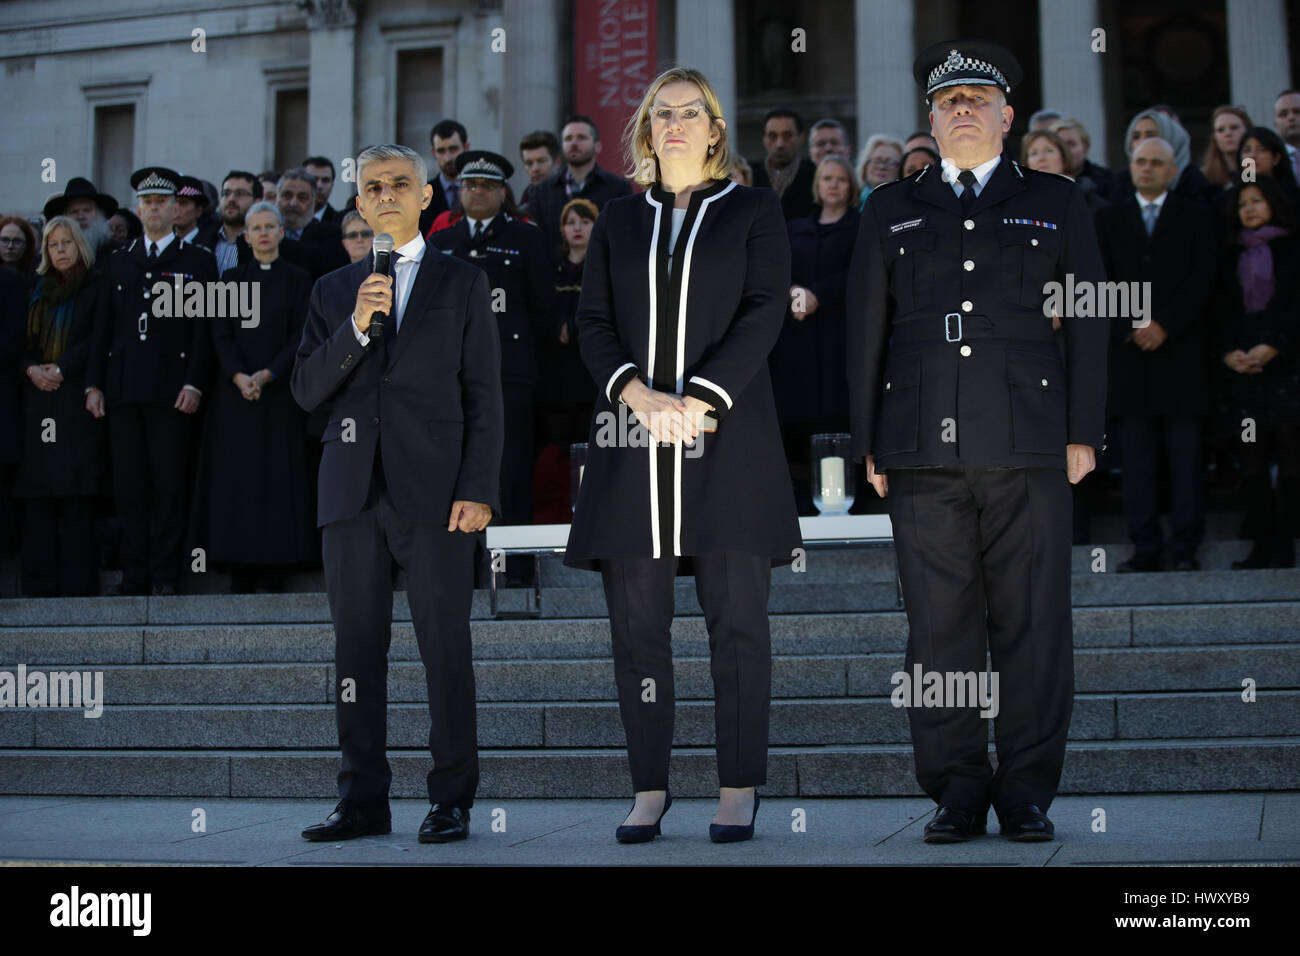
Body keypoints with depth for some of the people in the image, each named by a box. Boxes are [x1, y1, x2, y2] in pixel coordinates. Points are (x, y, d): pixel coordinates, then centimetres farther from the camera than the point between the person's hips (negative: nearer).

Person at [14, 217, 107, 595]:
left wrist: (60, 369, -12)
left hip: (77, 397, -5)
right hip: (39, 396, 5)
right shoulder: (38, 290, 18)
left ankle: (77, 584, -5)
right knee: (38, 492, 1)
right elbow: (22, 341, 16)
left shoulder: (96, 287, 3)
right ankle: (39, 584, 4)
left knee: (77, 491, -8)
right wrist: (32, 369, -3)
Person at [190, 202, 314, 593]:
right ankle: (241, 571, 3)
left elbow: (299, 337, -1)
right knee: (235, 478, -1)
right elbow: (221, 335, 3)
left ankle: (274, 571, 2)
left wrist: (267, 374, -14)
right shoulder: (232, 279, 10)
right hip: (234, 392, 2)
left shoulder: (298, 280, 5)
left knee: (278, 478, -3)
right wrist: (239, 376, -13)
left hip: (280, 392, -1)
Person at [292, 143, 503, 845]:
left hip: (434, 490, -3)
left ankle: (452, 801, 4)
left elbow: (483, 396, 4)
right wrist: (356, 327, -8)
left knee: (446, 648, -5)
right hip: (352, 491, 3)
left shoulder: (463, 284, 10)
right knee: (357, 647, 5)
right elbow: (304, 390, 8)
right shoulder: (334, 290, 18)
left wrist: (479, 490, -7)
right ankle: (363, 800, 13)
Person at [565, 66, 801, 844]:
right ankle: (651, 786, 10)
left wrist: (700, 399, -13)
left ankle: (740, 787, 5)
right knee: (638, 624, 1)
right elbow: (594, 324, 9)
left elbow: (764, 314, -1)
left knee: (738, 619, -3)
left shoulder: (755, 211, 11)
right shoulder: (618, 221, 18)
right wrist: (638, 394, -10)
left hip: (727, 434, -2)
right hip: (633, 438, 3)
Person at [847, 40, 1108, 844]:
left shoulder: (1056, 204, 14)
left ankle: (1028, 791, 8)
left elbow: (1087, 321, 9)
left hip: (1027, 444, -1)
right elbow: (867, 327, 13)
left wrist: (1084, 435, 1)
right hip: (923, 451, 1)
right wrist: (869, 443, 7)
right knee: (939, 620, 0)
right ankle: (957, 789, 9)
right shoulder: (892, 210, 16)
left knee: (1033, 619, -1)